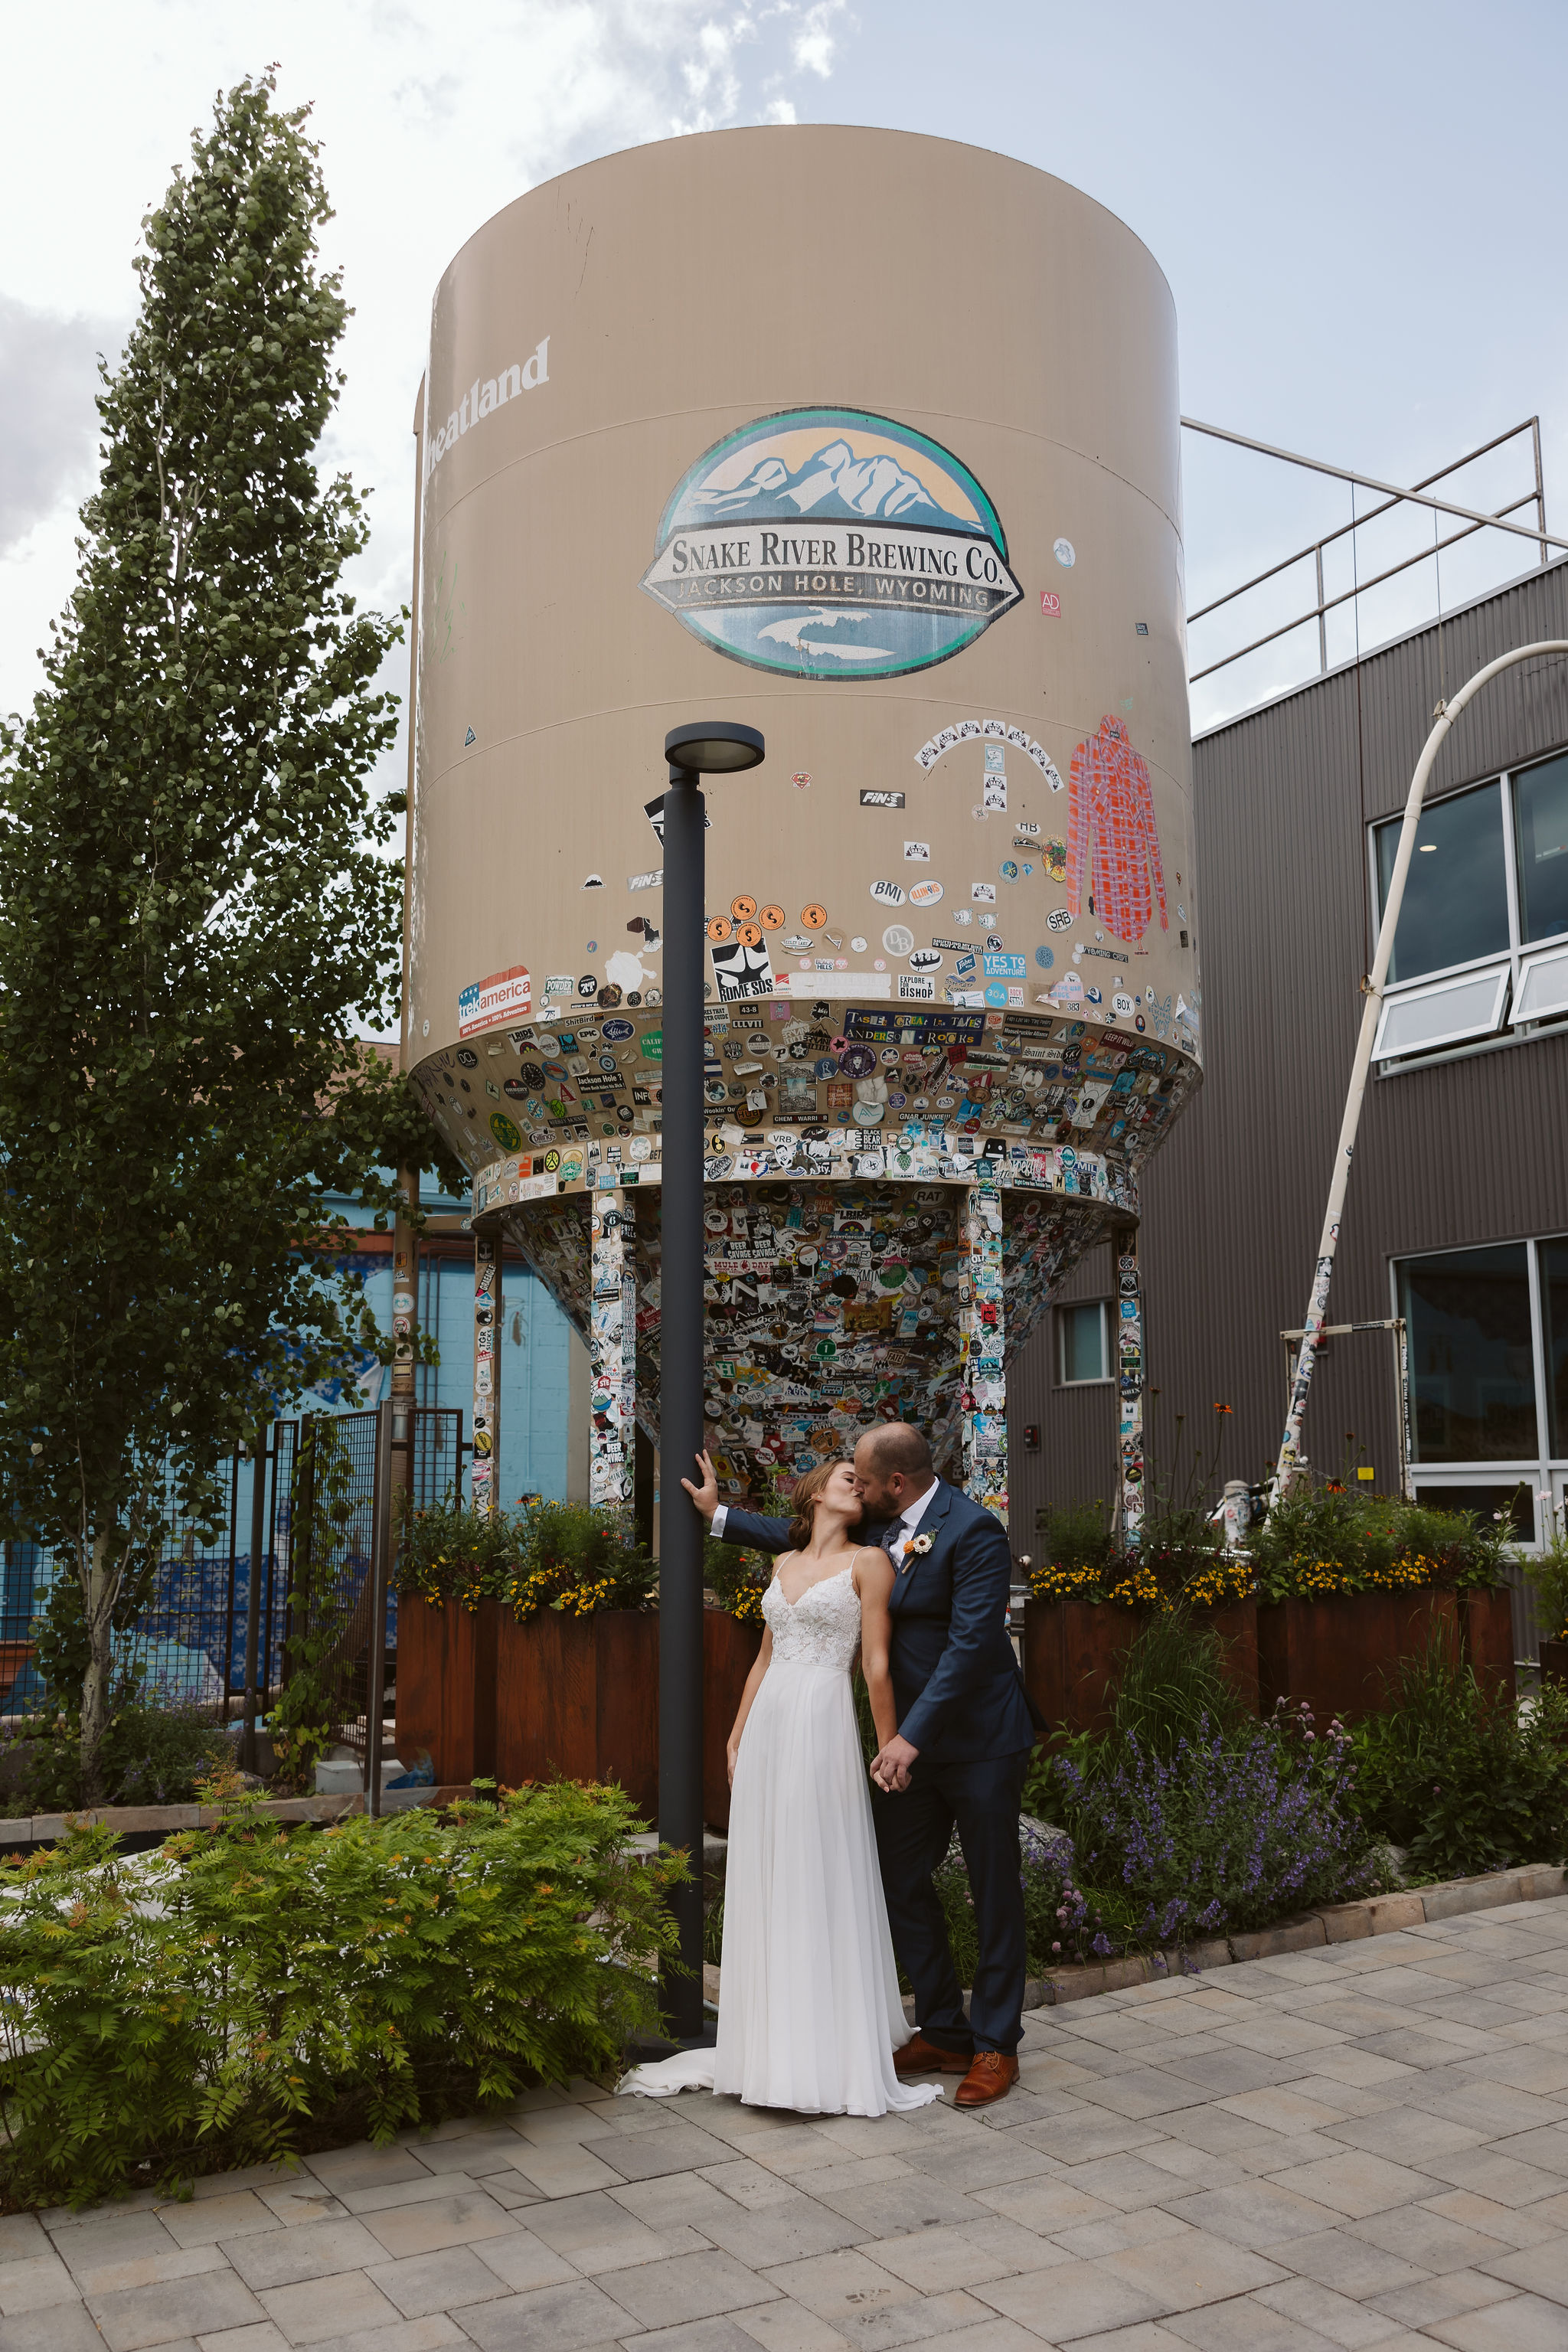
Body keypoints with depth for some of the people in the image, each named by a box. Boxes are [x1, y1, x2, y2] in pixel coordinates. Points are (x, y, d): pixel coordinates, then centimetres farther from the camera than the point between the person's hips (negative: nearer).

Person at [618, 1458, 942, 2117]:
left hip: (823, 1725, -6)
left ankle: (831, 2053, 8)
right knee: (765, 1883, 9)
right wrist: (737, 1735, 17)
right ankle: (774, 2043, 22)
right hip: (768, 1724, 6)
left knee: (822, 1886, -2)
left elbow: (876, 1665, -5)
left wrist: (889, 1748, -5)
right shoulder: (784, 1564, 15)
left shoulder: (867, 1562, -1)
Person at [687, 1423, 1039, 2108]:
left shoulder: (973, 1531, -20)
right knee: (899, 1879, 10)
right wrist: (719, 1516, 23)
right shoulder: (881, 1527, 4)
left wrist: (912, 1735, -28)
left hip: (981, 1742, -8)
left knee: (995, 1894, 5)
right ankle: (943, 2032, 24)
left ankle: (995, 2047, 18)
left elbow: (971, 1644, -26)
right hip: (916, 1739, 8)